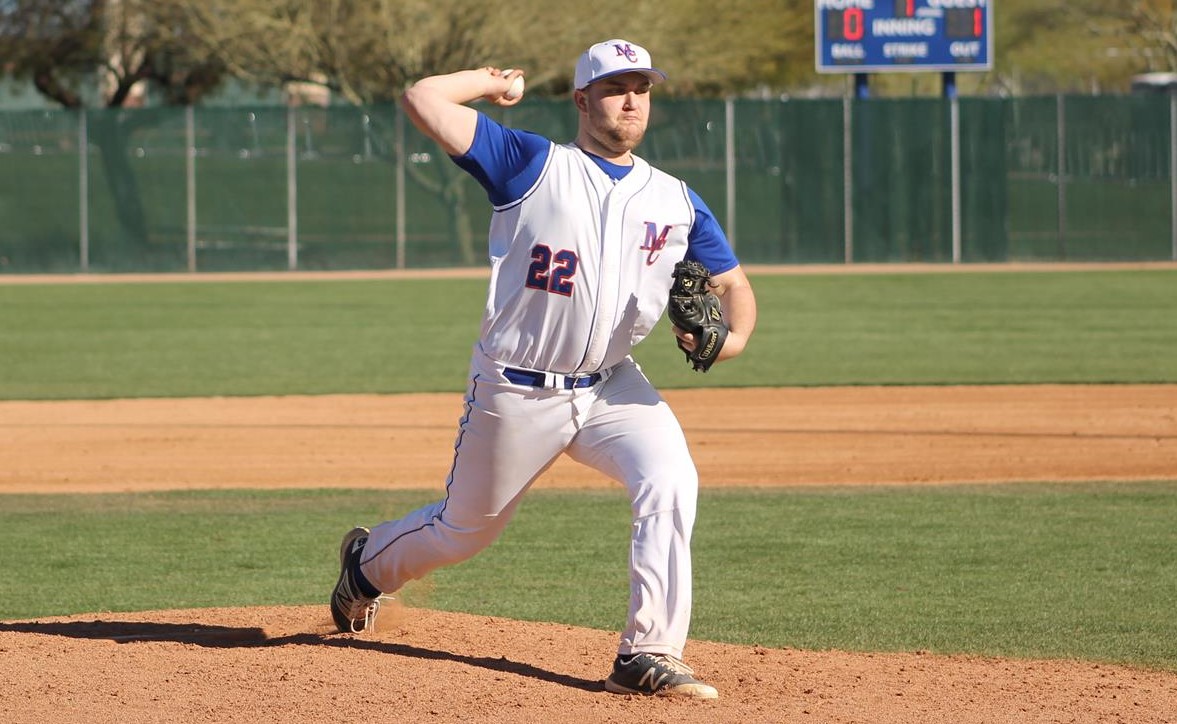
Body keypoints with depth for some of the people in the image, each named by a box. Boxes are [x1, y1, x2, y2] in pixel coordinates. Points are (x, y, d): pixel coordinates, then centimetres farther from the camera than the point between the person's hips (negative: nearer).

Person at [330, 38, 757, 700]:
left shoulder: (677, 202, 8)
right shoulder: (534, 165, -4)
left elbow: (734, 285, 10)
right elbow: (424, 100, -12)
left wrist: (730, 338, -12)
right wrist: (491, 82, 6)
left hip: (614, 389, 3)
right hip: (515, 392, -3)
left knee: (670, 483, -25)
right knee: (465, 529, 12)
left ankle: (649, 657, -22)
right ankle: (367, 563, 45)